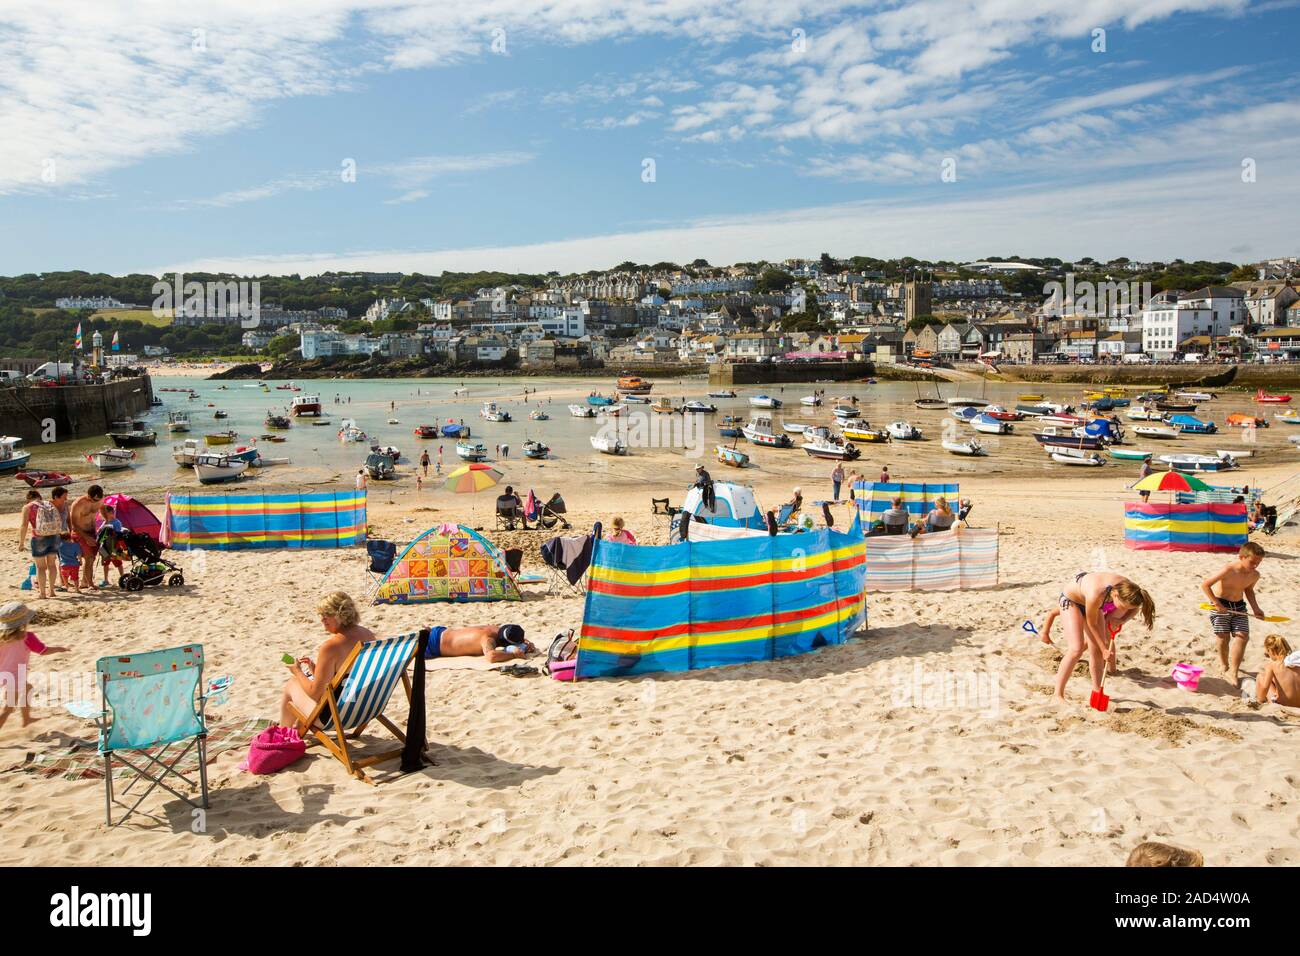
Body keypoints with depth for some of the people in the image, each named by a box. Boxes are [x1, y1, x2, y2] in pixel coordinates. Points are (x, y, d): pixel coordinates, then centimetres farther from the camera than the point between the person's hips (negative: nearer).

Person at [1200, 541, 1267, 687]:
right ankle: (1225, 667, 20)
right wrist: (1217, 603, -21)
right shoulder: (1228, 570, -24)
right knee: (1223, 638, -5)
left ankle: (1233, 672, -8)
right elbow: (1205, 585, -19)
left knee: (1242, 636, -10)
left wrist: (1255, 608, 6)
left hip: (1239, 606, 5)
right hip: (1222, 606, -5)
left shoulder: (1255, 575, -4)